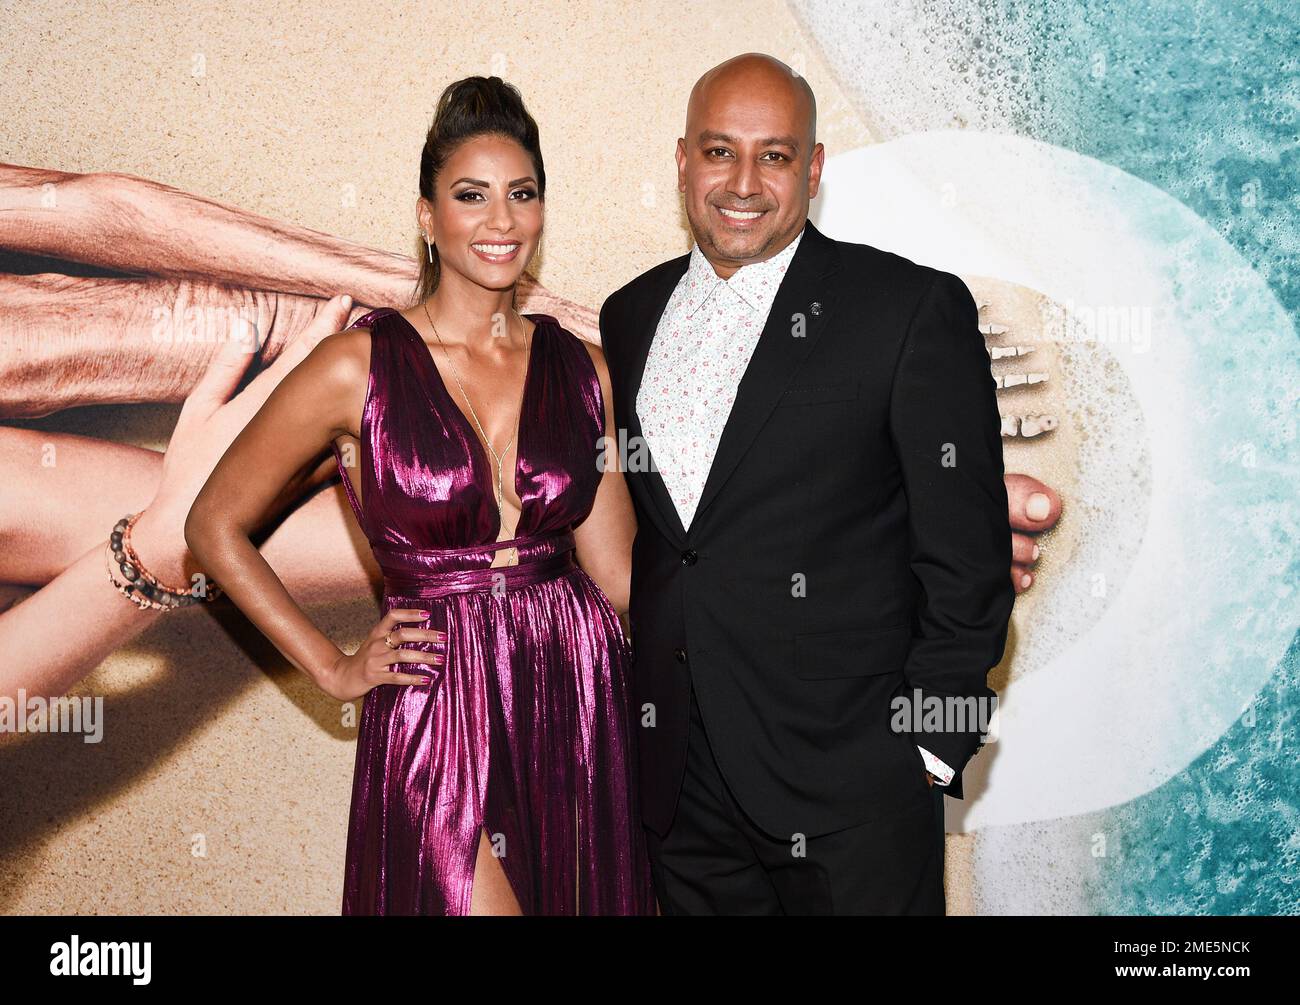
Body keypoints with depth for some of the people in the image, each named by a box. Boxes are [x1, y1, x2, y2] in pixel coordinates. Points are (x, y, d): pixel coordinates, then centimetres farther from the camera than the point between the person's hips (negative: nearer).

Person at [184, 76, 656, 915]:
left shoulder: (580, 367, 5)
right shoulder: (360, 365, -6)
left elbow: (615, 564, 8)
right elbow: (216, 525, 2)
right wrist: (334, 669, 1)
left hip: (581, 697, 4)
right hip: (439, 713, -3)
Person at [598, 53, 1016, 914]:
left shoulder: (915, 309, -8)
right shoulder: (629, 318, 9)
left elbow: (967, 557, -8)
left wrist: (930, 750, -10)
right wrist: (623, 707, 11)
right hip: (678, 778, 5)